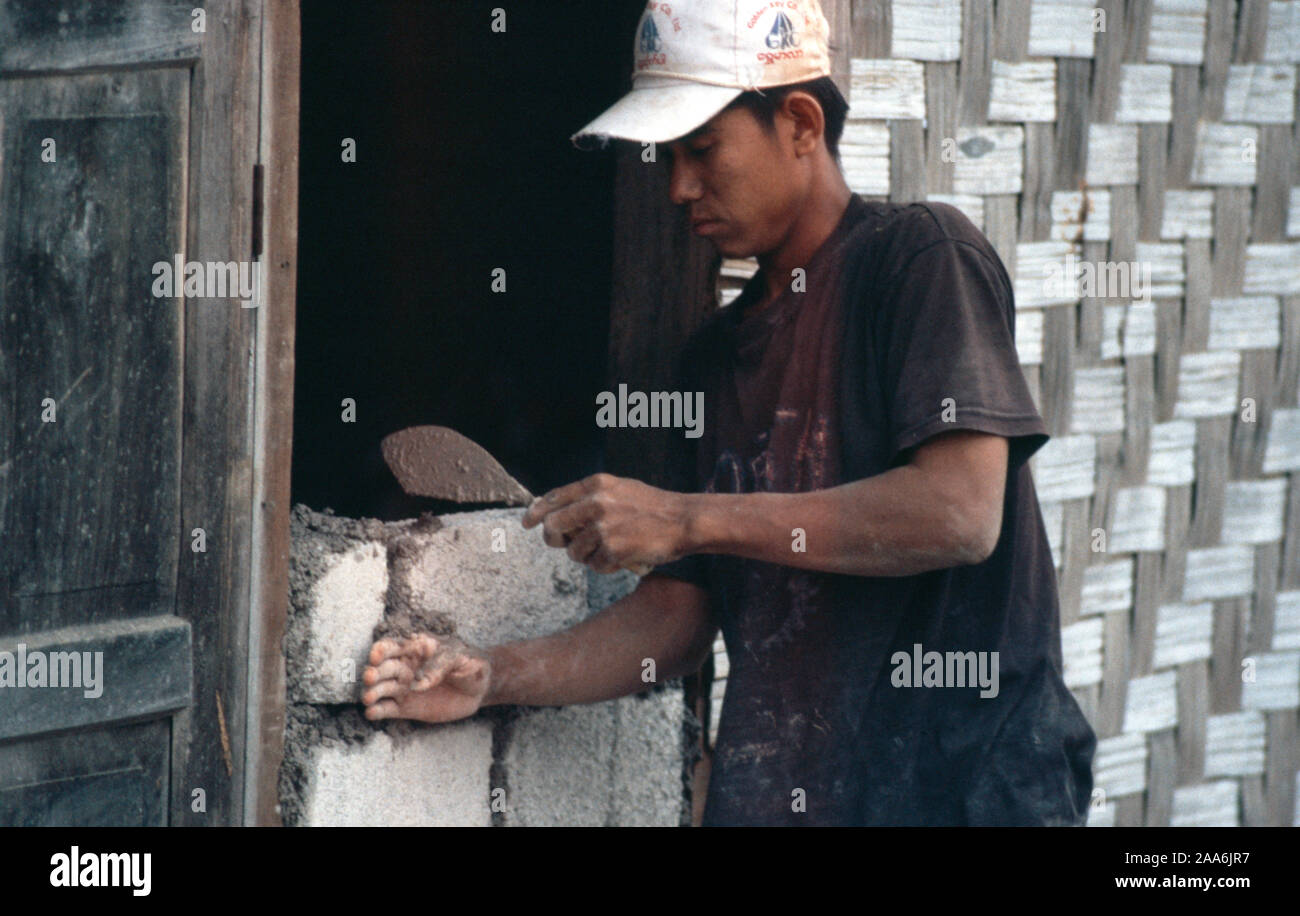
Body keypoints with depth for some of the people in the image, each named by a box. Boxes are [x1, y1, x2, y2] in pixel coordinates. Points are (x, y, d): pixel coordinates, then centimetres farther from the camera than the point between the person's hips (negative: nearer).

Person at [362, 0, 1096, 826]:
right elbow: (680, 611, 15)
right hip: (766, 793, 6)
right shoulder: (719, 353, 16)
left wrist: (687, 520, -16)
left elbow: (960, 513, -18)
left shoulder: (920, 256, -5)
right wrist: (494, 678, 1)